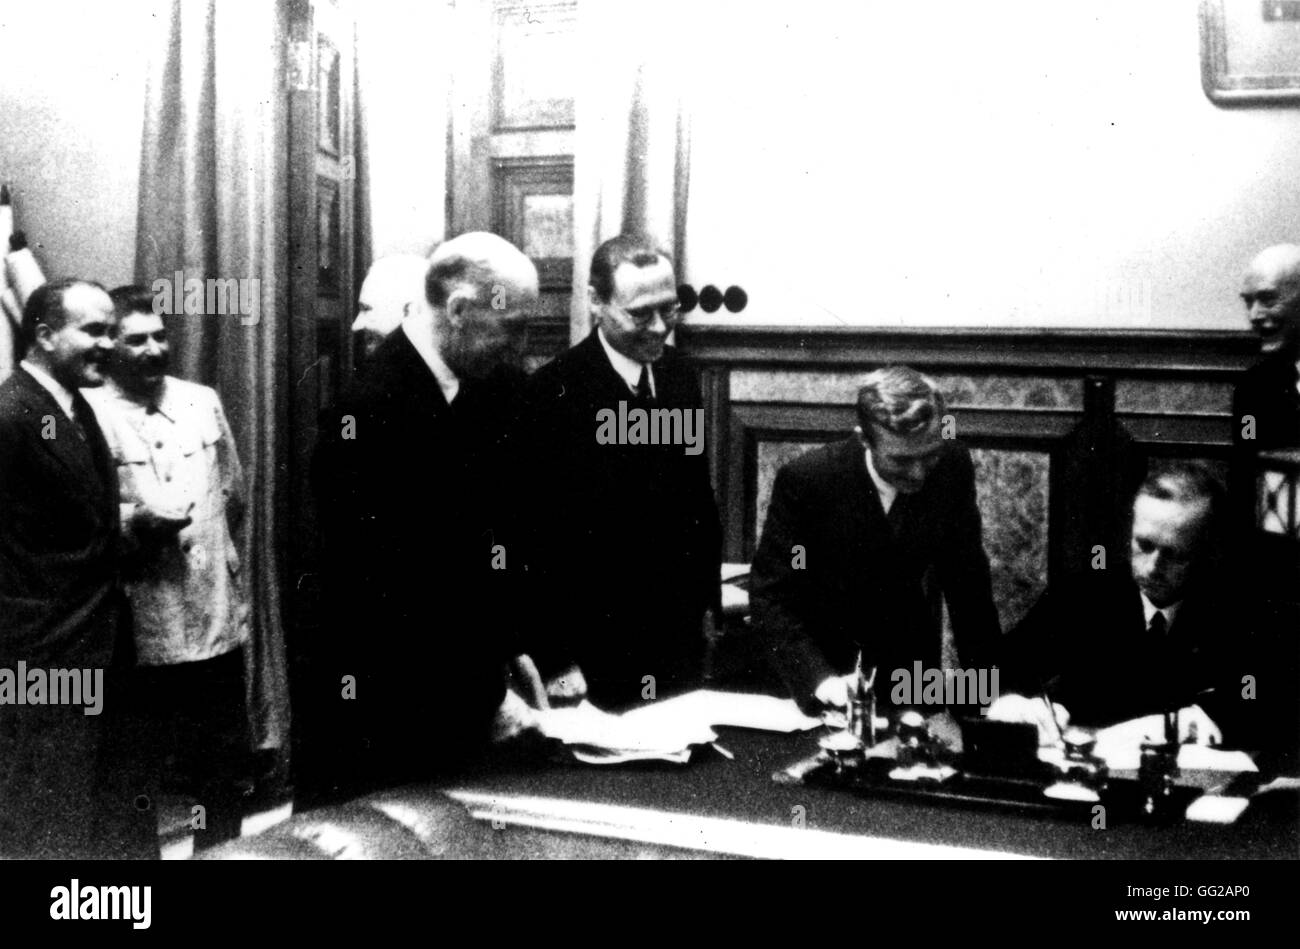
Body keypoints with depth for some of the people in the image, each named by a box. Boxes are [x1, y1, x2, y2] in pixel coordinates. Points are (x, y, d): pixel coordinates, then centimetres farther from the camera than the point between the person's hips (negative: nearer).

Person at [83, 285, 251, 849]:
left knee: (223, 760, 15)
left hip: (217, 615, 5)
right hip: (142, 626, -5)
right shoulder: (90, 414, -7)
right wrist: (135, 522, -22)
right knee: (143, 767, 5)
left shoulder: (204, 402, 8)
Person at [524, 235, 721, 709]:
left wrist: (708, 600, 15)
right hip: (596, 656, -6)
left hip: (681, 641, 6)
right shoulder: (553, 391, -15)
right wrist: (557, 662, -15)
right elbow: (538, 540, -15)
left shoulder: (680, 375, 5)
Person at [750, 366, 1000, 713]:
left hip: (913, 668, 3)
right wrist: (819, 677, -33)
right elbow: (771, 595, -20)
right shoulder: (805, 479, -25)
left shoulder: (953, 466, -15)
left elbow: (967, 576, -3)